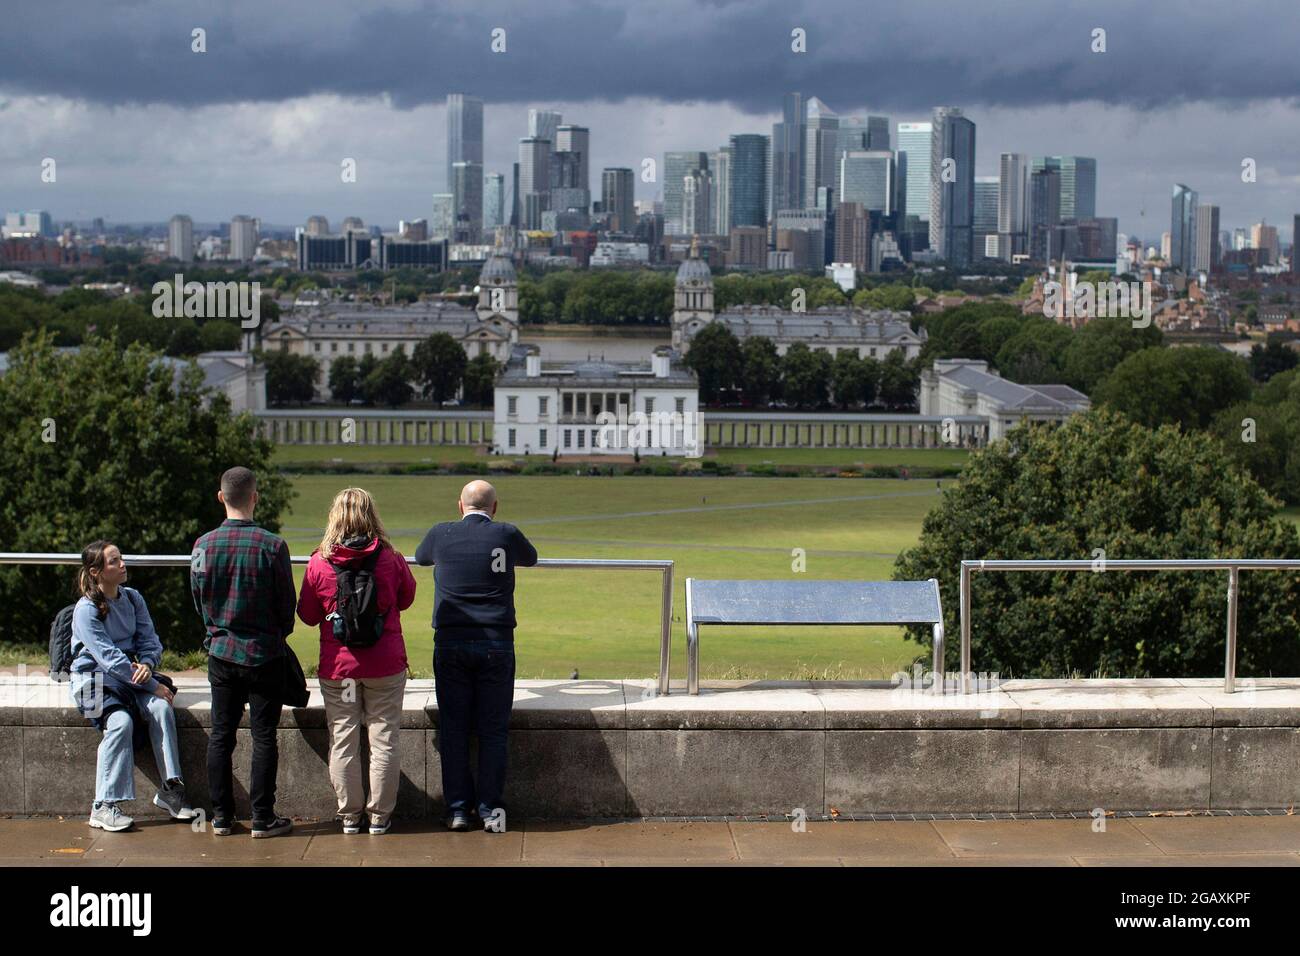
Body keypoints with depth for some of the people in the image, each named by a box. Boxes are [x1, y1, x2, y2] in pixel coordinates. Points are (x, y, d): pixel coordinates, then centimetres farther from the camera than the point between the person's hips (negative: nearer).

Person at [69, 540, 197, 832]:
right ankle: (104, 807, -29)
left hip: (130, 675, 5)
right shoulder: (86, 609, -12)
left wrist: (147, 664, -17)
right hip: (93, 678, -5)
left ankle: (170, 789, -22)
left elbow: (150, 640, 8)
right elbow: (108, 656, -19)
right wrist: (153, 685, -22)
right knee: (121, 721, -32)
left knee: (162, 708, -25)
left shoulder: (133, 598, 7)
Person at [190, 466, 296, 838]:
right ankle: (263, 818, 6)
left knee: (221, 736, 11)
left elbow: (198, 599, 7)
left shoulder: (204, 545, -4)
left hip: (221, 652, 3)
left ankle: (221, 816, 14)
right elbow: (287, 603, -5)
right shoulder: (272, 546, -13)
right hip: (265, 654, -3)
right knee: (263, 738, 4)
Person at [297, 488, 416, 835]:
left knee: (343, 741, 9)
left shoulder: (319, 563, -8)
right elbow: (406, 598, 11)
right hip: (386, 665, 0)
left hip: (338, 667, 0)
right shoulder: (391, 559, -7)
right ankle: (379, 815, 13)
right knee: (384, 740, 8)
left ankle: (350, 816, 15)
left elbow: (308, 615, 3)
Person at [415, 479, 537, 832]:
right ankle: (490, 808, 4)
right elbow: (531, 558, 20)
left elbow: (420, 557, 24)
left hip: (451, 644, 1)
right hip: (496, 644, -1)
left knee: (453, 727, 6)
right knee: (493, 729, 4)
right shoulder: (506, 535, -1)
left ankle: (457, 806, 7)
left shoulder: (441, 534, 1)